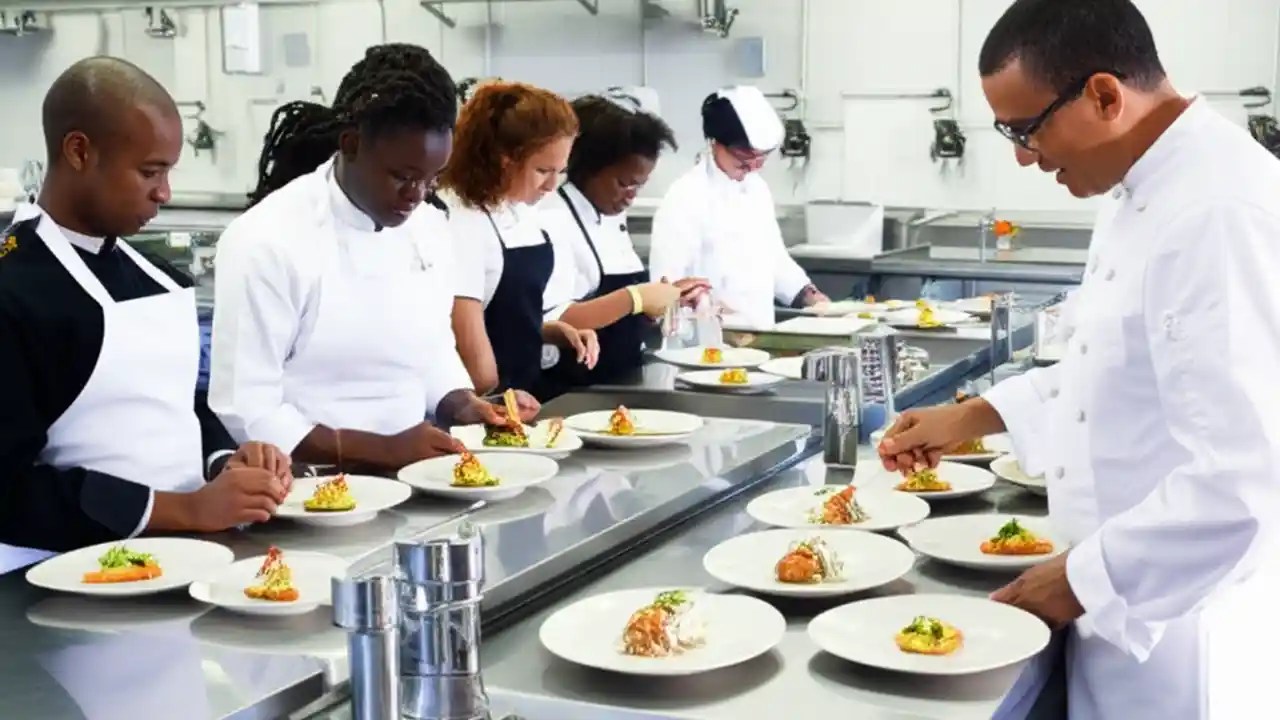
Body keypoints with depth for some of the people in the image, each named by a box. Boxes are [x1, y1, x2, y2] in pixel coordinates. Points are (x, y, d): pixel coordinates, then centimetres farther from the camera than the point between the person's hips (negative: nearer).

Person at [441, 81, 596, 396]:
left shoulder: (523, 211, 4)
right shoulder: (463, 219, -19)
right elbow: (467, 327, -18)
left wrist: (555, 331, 0)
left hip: (525, 386, 7)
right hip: (490, 400, -7)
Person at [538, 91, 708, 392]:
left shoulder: (613, 216, 13)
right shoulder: (552, 220, -13)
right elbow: (549, 322, -24)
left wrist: (666, 297, 7)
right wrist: (634, 299, -23)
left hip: (618, 384, 8)